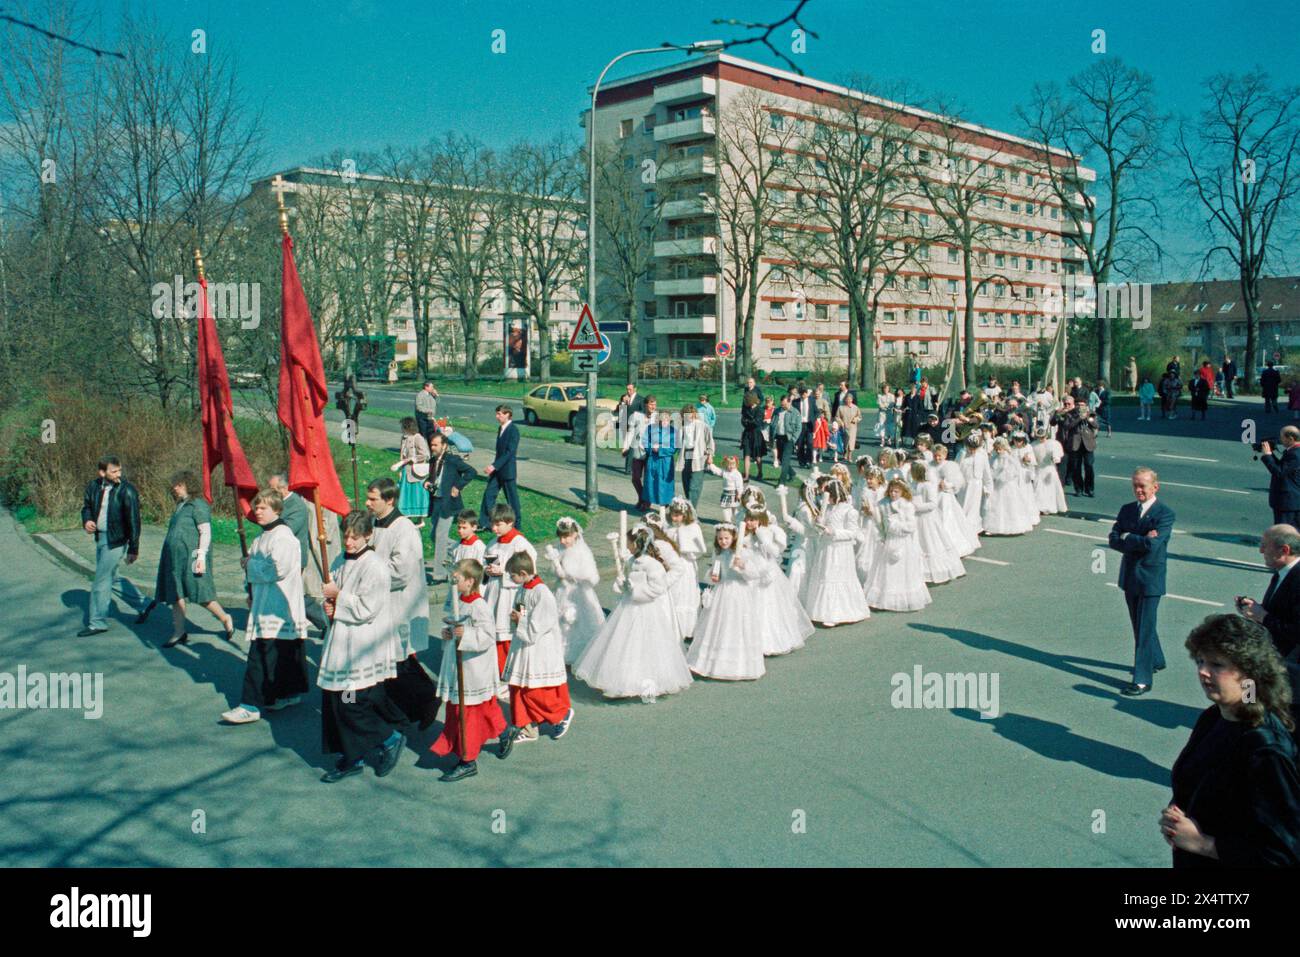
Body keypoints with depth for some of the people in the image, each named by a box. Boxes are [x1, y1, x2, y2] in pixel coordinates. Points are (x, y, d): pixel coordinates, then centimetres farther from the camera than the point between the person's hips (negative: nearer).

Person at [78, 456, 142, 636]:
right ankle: (143, 605, 31)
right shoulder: (94, 486, 1)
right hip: (100, 538, 7)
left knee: (101, 581, -1)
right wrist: (87, 521, -5)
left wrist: (133, 549, -15)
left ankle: (97, 623, 12)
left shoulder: (127, 491, -17)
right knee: (111, 578, 18)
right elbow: (87, 505, 18)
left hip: (116, 541, -7)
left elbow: (133, 521, -16)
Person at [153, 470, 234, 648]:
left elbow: (206, 532, -16)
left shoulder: (198, 505, -10)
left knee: (199, 594, -9)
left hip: (191, 557, -9)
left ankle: (225, 618, 9)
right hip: (176, 557, 9)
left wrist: (201, 557, -22)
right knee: (176, 595, 8)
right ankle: (179, 632, 13)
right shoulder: (181, 506, 18)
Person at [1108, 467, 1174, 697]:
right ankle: (1155, 660, 41)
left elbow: (1152, 544, -24)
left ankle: (1142, 680, 0)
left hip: (1150, 578, -6)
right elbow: (1113, 540, -4)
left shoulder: (1165, 514, -12)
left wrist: (1127, 537, -12)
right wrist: (1140, 541, -17)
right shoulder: (1127, 510, 6)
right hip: (1130, 575, 6)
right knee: (1139, 624, 20)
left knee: (1145, 628, -5)